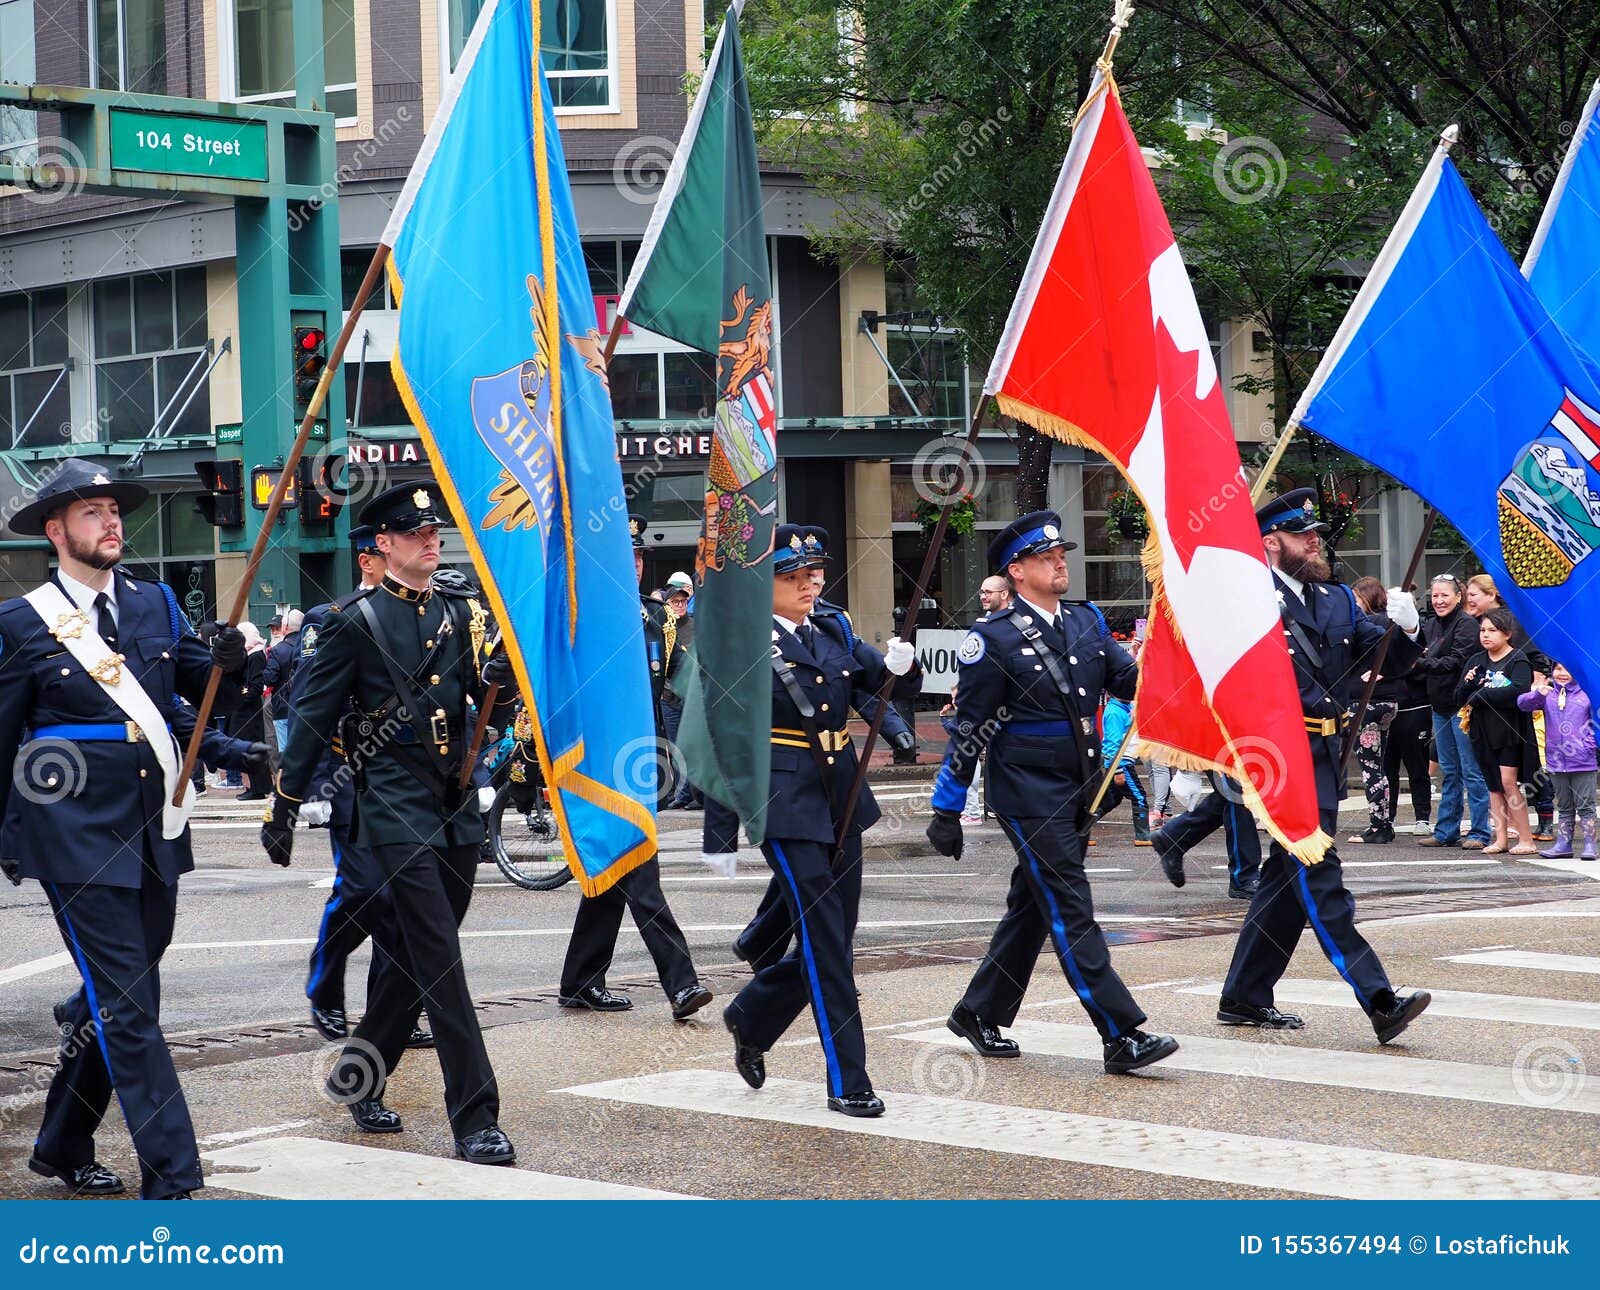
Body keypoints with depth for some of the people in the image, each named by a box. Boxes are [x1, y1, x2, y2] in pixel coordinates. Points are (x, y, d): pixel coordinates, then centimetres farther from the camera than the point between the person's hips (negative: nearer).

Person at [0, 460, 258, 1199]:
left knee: (116, 1001, 15)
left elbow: (208, 693, 13)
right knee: (128, 1008, -9)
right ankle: (171, 1180, -9)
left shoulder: (156, 604, 10)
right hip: (78, 838, -6)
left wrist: (227, 664, -9)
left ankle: (62, 1145, 33)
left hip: (154, 829, 6)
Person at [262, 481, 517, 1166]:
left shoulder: (463, 611, 11)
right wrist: (284, 808, -1)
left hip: (457, 806, 6)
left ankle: (360, 1078, 32)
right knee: (440, 961, -11)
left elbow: (495, 686, 2)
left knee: (418, 956, 14)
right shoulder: (355, 622, -3)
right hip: (396, 807, -6)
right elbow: (311, 717, -1)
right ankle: (475, 1119, -12)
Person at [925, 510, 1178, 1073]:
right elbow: (968, 730, -7)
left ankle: (979, 1014, 30)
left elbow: (1131, 679, 7)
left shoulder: (1087, 621, 9)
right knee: (1071, 914, -9)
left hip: (1079, 793, 7)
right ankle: (1123, 1036, -11)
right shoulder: (993, 639, -10)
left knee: (1033, 909, 16)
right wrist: (946, 810, -6)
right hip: (1029, 796, -7)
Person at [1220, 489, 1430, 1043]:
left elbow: (1389, 658, 13)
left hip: (1326, 753, 8)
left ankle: (1243, 997, 23)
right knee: (1318, 878, -12)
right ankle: (1380, 1002, -20)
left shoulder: (1337, 599, 16)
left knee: (1288, 877, 13)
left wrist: (1404, 628, -9)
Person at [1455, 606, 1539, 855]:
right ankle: (1501, 839, 11)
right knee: (1493, 785, 7)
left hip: (1510, 730, -6)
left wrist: (1480, 695, -18)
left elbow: (1519, 691, -24)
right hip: (1484, 730, 6)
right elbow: (1460, 698, 10)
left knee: (1509, 782, -11)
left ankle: (1526, 839, -5)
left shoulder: (1518, 660, -7)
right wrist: (1468, 684, -13)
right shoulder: (1476, 661, 10)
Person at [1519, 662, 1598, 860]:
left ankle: (1589, 845, 2)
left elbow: (1596, 722, 2)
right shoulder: (1547, 695, 4)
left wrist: (1591, 745, -10)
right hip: (1557, 761, 3)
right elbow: (1523, 703, -7)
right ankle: (1563, 844, 16)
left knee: (1585, 805, -1)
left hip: (1583, 762, -3)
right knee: (1564, 806, 13)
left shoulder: (1586, 694, -2)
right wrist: (1537, 694, -27)